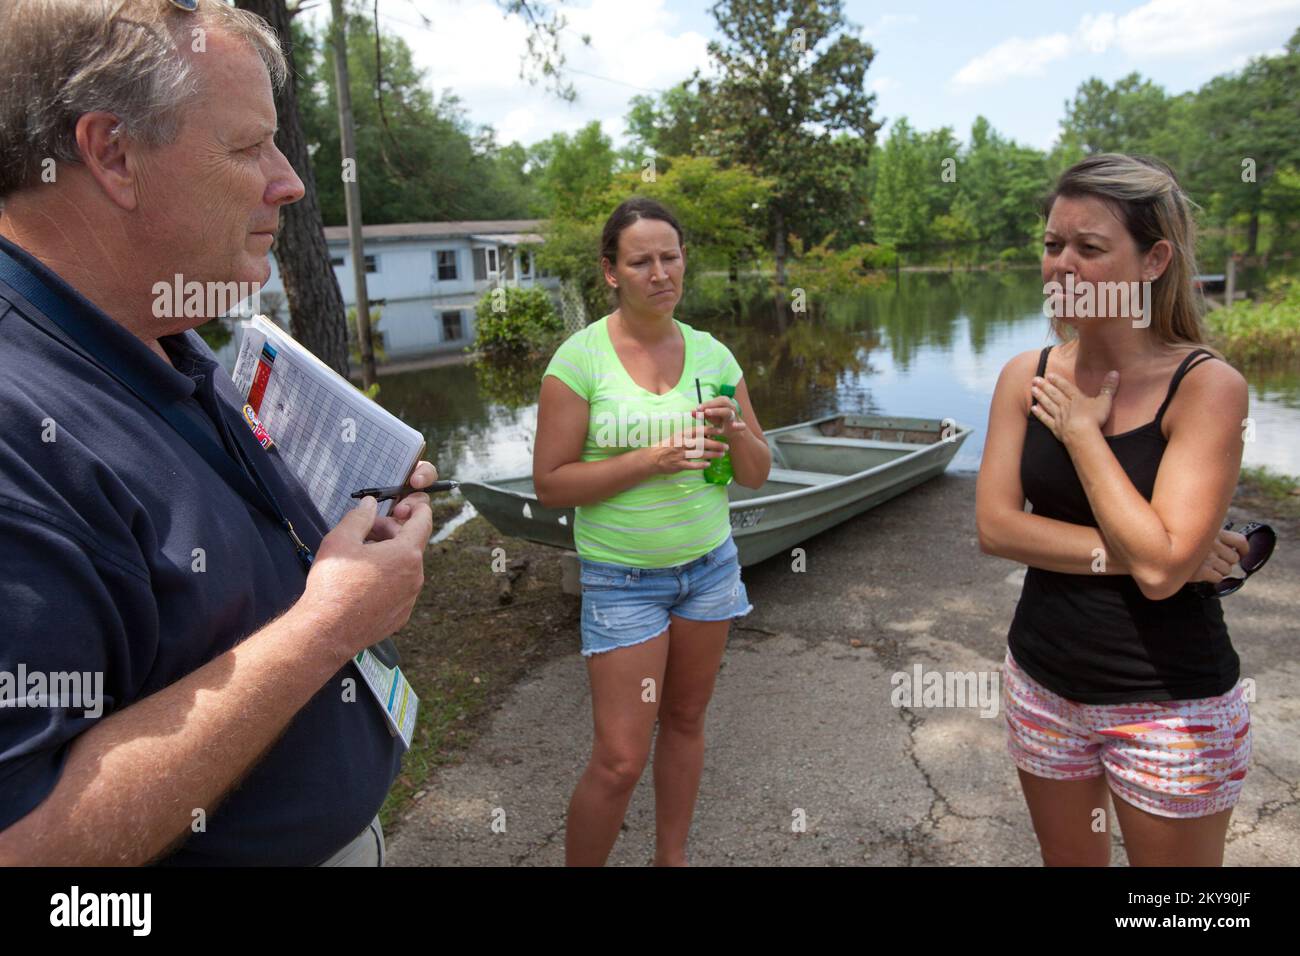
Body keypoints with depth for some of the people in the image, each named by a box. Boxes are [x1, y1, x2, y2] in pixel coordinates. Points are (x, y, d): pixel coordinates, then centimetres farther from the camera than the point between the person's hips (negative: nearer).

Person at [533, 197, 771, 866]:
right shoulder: (580, 358, -11)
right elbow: (550, 483, -13)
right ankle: (580, 865, 23)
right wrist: (650, 459, -22)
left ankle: (671, 856, 37)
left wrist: (735, 431, -16)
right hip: (623, 577, -4)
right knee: (620, 760, -3)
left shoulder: (712, 354, 2)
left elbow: (757, 474, 6)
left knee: (685, 721, 16)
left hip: (709, 564, 4)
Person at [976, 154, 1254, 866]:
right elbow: (994, 526, -9)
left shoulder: (1206, 385, -16)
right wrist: (1123, 552, -19)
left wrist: (1081, 430, -18)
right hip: (1043, 685, 4)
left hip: (1171, 707, -4)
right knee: (1066, 858, 23)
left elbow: (1161, 567, -25)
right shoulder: (1027, 377, -3)